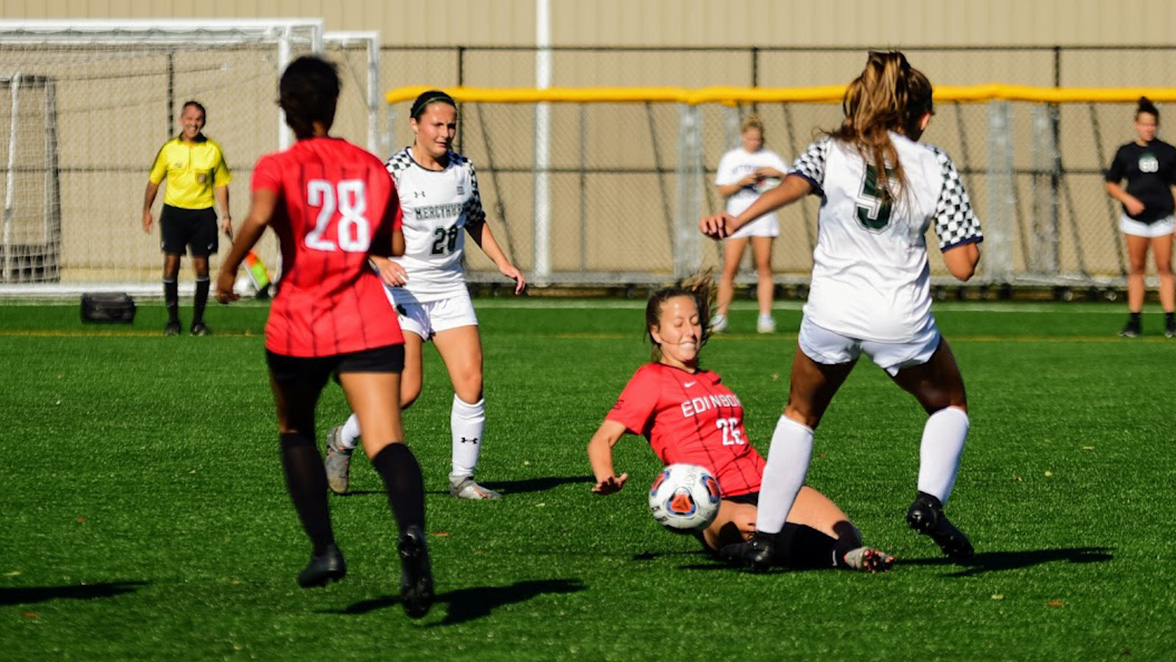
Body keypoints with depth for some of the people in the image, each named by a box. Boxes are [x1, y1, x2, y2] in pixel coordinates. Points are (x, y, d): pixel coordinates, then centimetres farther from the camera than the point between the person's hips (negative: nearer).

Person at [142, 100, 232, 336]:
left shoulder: (213, 150, 1)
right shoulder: (169, 149, 1)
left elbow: (221, 184, 8)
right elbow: (154, 181, 11)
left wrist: (226, 215, 3)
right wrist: (147, 210, 7)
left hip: (202, 213, 0)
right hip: (173, 212, 0)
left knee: (201, 266, -1)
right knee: (171, 263, -6)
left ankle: (198, 321, 11)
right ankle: (173, 320, 3)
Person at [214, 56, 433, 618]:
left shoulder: (278, 167, 1)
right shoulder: (373, 168, 12)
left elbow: (259, 216, -20)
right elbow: (395, 247, 13)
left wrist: (229, 266, -8)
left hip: (297, 324, -1)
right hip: (368, 324, 1)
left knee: (295, 433, 25)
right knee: (386, 442, -13)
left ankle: (325, 549, 18)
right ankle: (412, 531, -42)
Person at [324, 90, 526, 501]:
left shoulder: (462, 169, 7)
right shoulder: (394, 171, -11)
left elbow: (475, 220, 22)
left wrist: (503, 263, 13)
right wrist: (383, 262, -30)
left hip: (450, 289, 5)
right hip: (404, 289, -5)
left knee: (471, 381, -7)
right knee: (407, 391, -13)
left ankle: (462, 478, 4)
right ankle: (343, 440, 13)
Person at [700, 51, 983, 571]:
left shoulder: (831, 151, 5)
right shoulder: (936, 167, 3)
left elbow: (795, 183, -20)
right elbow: (963, 266, -3)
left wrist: (738, 220, -35)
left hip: (830, 314, 1)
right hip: (901, 322, -1)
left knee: (800, 415, 24)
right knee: (949, 406, 25)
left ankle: (763, 537, 18)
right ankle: (930, 500, 0)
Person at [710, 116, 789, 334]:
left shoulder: (770, 158, 9)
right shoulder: (731, 159, 10)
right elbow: (723, 191, 4)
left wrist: (776, 173, -16)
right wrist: (742, 181, -11)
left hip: (763, 217, 0)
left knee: (764, 267, -5)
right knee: (729, 269, -6)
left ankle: (765, 316, -4)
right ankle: (721, 316, -2)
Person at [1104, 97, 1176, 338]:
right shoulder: (1126, 152, 4)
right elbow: (1111, 185, 8)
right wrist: (1128, 199, -9)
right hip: (1135, 217, 1)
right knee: (1136, 268, 3)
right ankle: (1134, 321, 7)